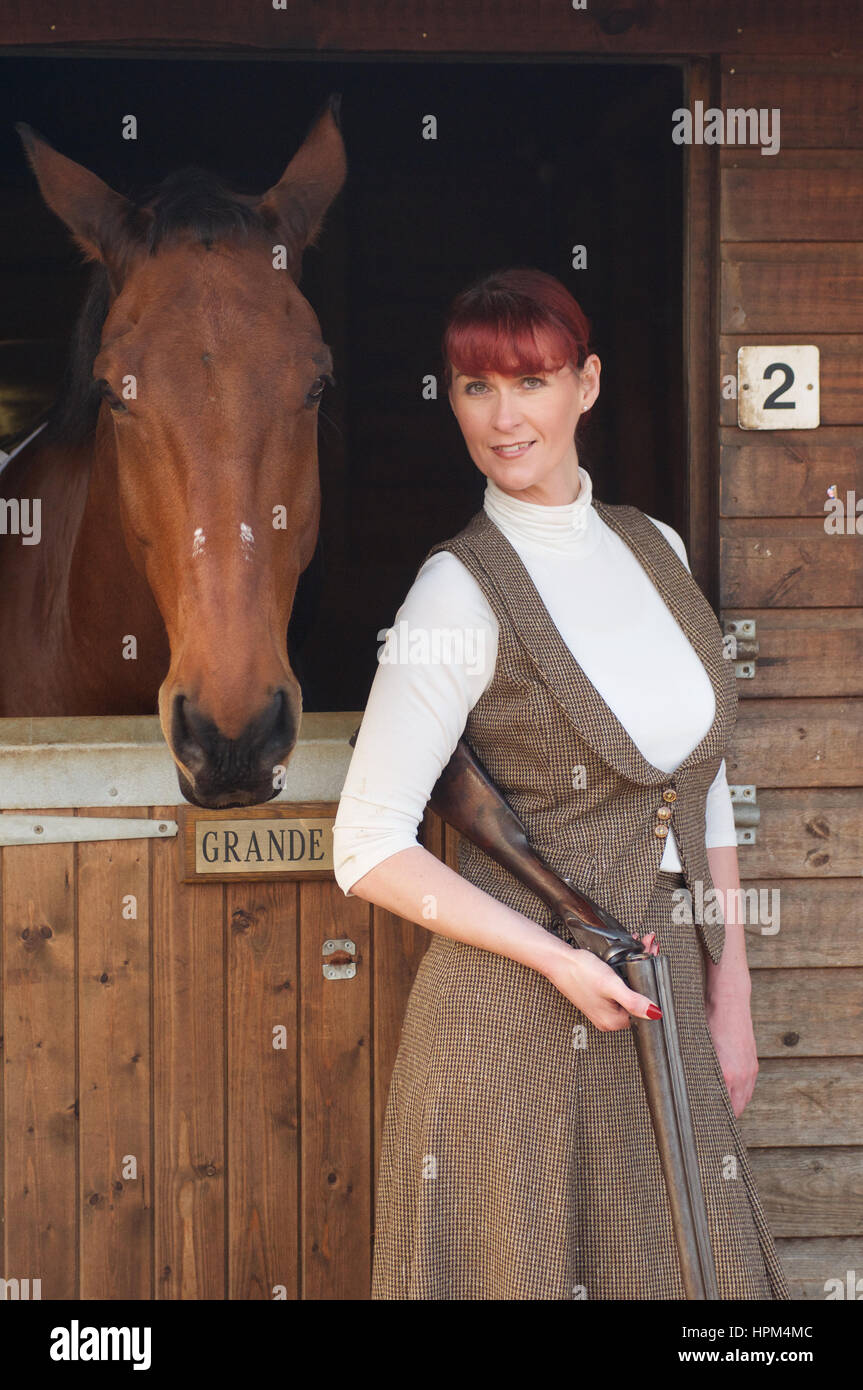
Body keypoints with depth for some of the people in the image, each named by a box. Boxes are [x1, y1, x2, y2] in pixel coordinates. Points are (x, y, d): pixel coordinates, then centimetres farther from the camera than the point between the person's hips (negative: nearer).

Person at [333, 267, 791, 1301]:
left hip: (665, 1008, 6)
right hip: (515, 1019, -6)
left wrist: (730, 1005, 9)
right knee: (520, 1267, 5)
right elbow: (369, 849, -13)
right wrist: (557, 958, -17)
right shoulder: (461, 588, -12)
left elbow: (704, 790, 11)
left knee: (686, 1264, 13)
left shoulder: (655, 550, 6)